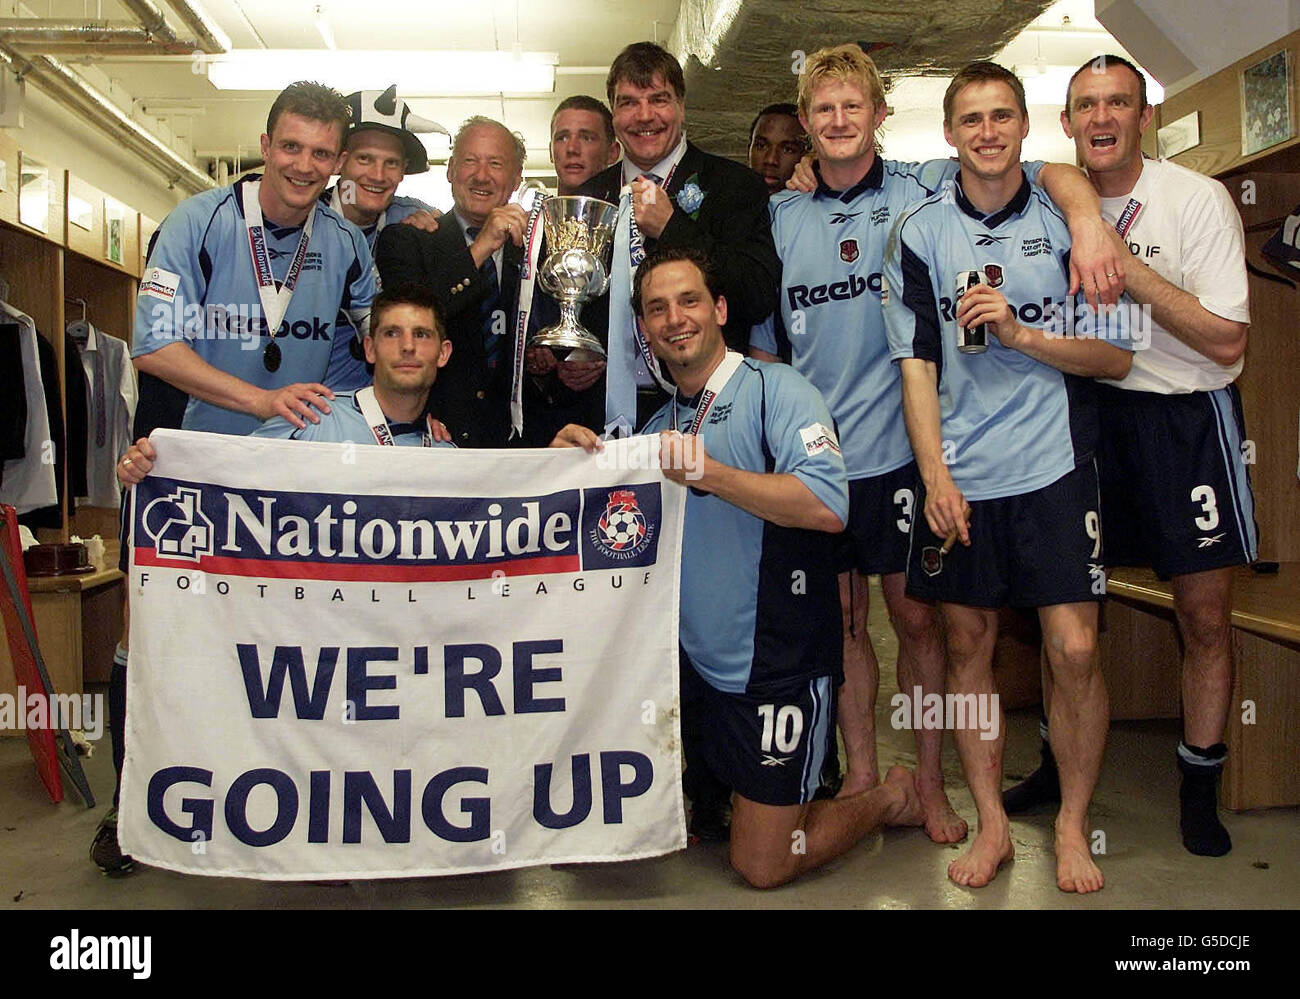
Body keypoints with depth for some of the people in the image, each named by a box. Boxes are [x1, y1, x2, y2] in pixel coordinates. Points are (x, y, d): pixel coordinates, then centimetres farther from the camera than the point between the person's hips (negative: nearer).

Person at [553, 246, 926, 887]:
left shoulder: (775, 389, -12)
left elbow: (828, 507, -26)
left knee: (760, 867, 4)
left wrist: (707, 472, -30)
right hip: (693, 661, 7)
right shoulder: (660, 426, 10)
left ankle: (888, 798, 28)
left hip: (776, 663, -6)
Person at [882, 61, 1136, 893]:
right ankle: (992, 825, 22)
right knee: (968, 644, 7)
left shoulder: (1067, 220, 4)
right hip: (958, 472, 1)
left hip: (1055, 464, 0)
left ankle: (1073, 828, 17)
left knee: (1076, 650, -4)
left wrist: (1021, 334, -14)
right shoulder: (921, 231, 5)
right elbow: (917, 362, 2)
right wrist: (935, 473, -7)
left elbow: (1117, 358, 2)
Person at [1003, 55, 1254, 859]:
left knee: (1206, 616, 1)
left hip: (1187, 415, -3)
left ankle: (1201, 787, 19)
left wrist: (1123, 265, -19)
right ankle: (1059, 765, 25)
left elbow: (1226, 341, -15)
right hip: (1089, 409, 4)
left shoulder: (1198, 199, -9)